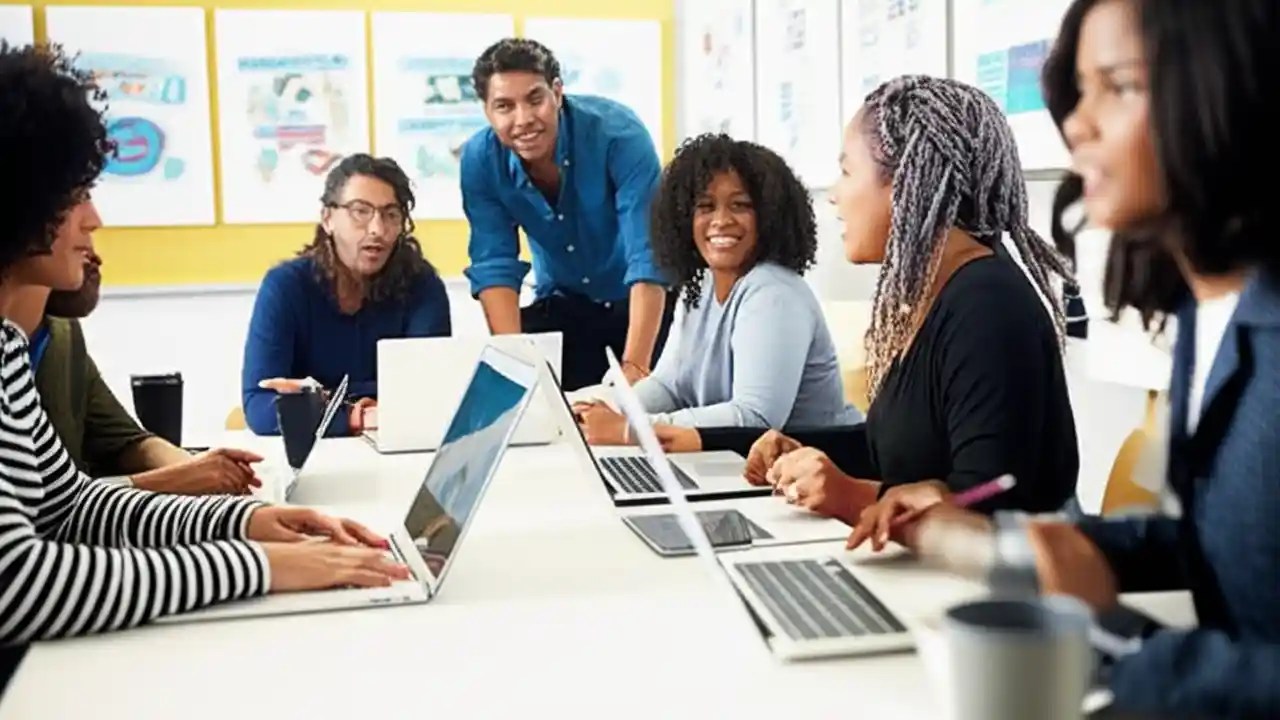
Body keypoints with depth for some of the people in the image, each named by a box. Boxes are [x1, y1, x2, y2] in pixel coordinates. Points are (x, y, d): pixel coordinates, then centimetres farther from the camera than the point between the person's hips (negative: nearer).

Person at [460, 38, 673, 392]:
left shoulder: (618, 133, -30)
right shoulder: (479, 159, -18)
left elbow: (649, 258, -35)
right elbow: (493, 266, -18)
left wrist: (634, 365, -44)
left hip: (646, 298, -3)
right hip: (564, 303, 3)